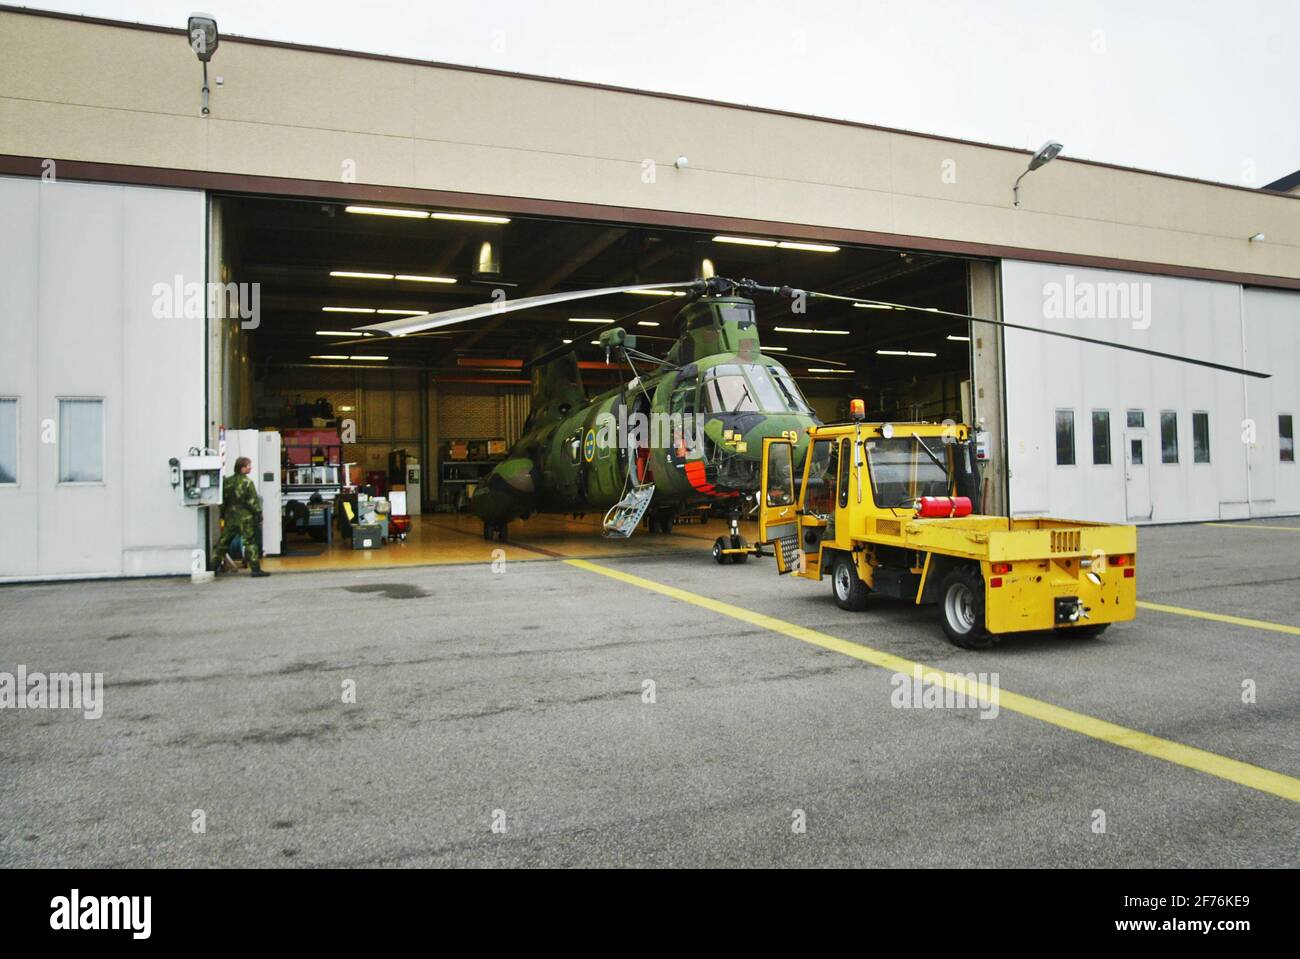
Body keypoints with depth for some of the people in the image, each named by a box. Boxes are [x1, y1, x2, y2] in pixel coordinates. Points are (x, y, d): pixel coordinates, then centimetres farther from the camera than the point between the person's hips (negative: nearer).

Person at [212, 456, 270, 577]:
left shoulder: (227, 481, 8)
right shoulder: (247, 482, -11)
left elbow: (223, 500, 12)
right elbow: (253, 501, -13)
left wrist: (222, 515, 19)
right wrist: (259, 514, -5)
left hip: (229, 517, 6)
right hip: (245, 517, -6)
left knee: (223, 542, 14)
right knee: (251, 542, -3)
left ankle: (215, 566, 17)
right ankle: (255, 568, -5)